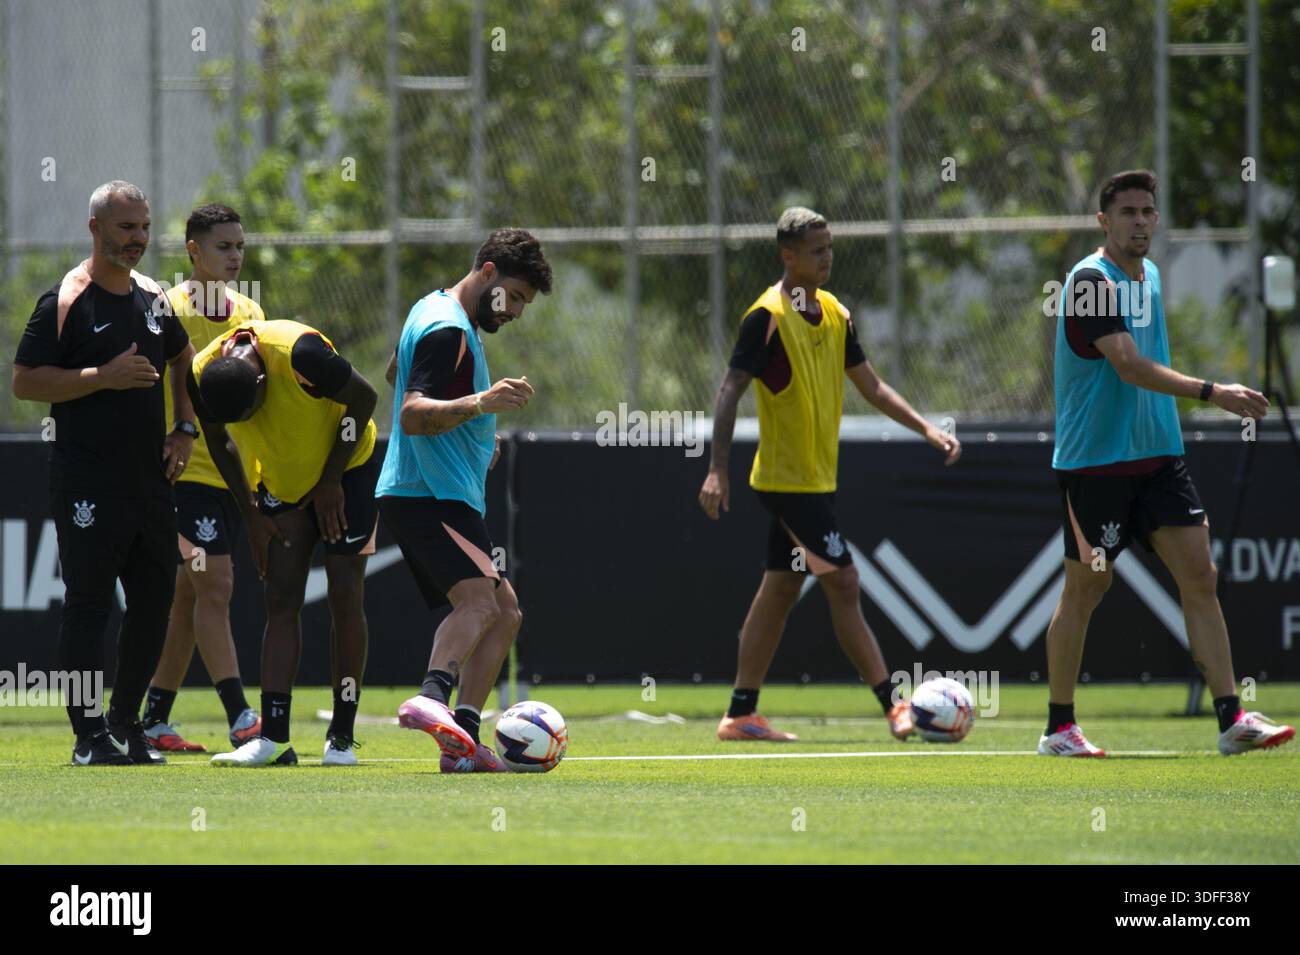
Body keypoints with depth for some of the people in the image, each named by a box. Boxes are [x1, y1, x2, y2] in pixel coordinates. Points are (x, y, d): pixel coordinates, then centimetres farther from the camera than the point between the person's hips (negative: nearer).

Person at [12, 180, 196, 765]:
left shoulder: (154, 299, 13)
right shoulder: (66, 301, -7)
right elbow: (24, 382, -12)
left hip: (151, 477, 7)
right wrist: (104, 377, -19)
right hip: (87, 483, -7)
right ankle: (90, 735, -3)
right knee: (89, 603, -6)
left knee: (154, 601, 8)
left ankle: (127, 725, 20)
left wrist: (184, 429, 15)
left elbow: (182, 361, 29)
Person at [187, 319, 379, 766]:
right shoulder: (202, 373, -19)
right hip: (282, 483, 4)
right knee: (281, 602, -4)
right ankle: (273, 738, -10)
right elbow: (219, 441, 2)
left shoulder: (299, 352, -34)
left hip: (348, 470, -4)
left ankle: (342, 739, -3)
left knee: (345, 596, -8)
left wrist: (331, 480, -14)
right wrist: (251, 514, -1)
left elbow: (363, 398, -19)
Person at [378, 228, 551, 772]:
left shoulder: (434, 310, 19)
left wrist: (474, 423, 40)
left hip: (434, 496, 11)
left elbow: (396, 374, 39)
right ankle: (433, 699, -54)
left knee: (504, 613, 11)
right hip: (430, 496, -11)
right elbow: (412, 416, -25)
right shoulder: (448, 331, -14)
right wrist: (479, 404, -38)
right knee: (478, 599, -31)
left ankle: (463, 740, 0)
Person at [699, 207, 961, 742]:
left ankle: (741, 714, 14)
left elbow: (871, 386, 17)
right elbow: (731, 391, -17)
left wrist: (927, 430, 7)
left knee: (780, 590, 10)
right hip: (787, 478, -9)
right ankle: (893, 707, -9)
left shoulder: (833, 314, 10)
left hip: (816, 478, 9)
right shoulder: (767, 317, -14)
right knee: (842, 583, -10)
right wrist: (717, 470, -23)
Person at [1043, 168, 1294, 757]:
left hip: (1157, 455, 7)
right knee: (1086, 587, 0)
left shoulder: (1149, 277, 12)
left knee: (1200, 577, -2)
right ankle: (1059, 727, 12)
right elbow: (1128, 365, -27)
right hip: (1093, 460, -7)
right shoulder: (1090, 281, -15)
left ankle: (1231, 720, -5)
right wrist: (1211, 393, -33)